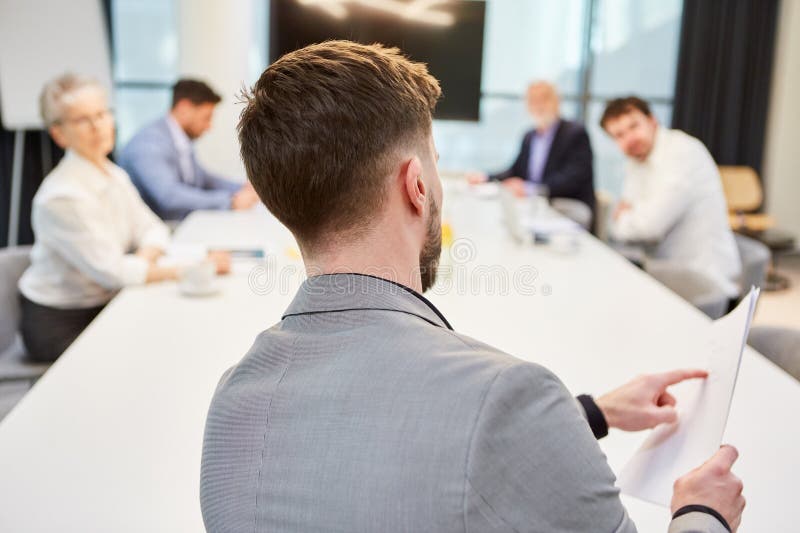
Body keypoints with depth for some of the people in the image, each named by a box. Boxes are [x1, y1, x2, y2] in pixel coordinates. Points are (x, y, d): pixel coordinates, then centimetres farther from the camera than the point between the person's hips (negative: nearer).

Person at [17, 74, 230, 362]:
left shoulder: (115, 176, 3)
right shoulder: (61, 197, -22)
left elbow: (152, 229, 8)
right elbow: (111, 271, -25)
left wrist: (142, 259, -16)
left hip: (105, 304, 7)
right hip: (58, 325, -7)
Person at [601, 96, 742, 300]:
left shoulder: (682, 151, -16)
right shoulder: (636, 161, 10)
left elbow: (650, 225, -23)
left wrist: (623, 220, -4)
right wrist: (629, 216, -12)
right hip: (668, 272, 7)